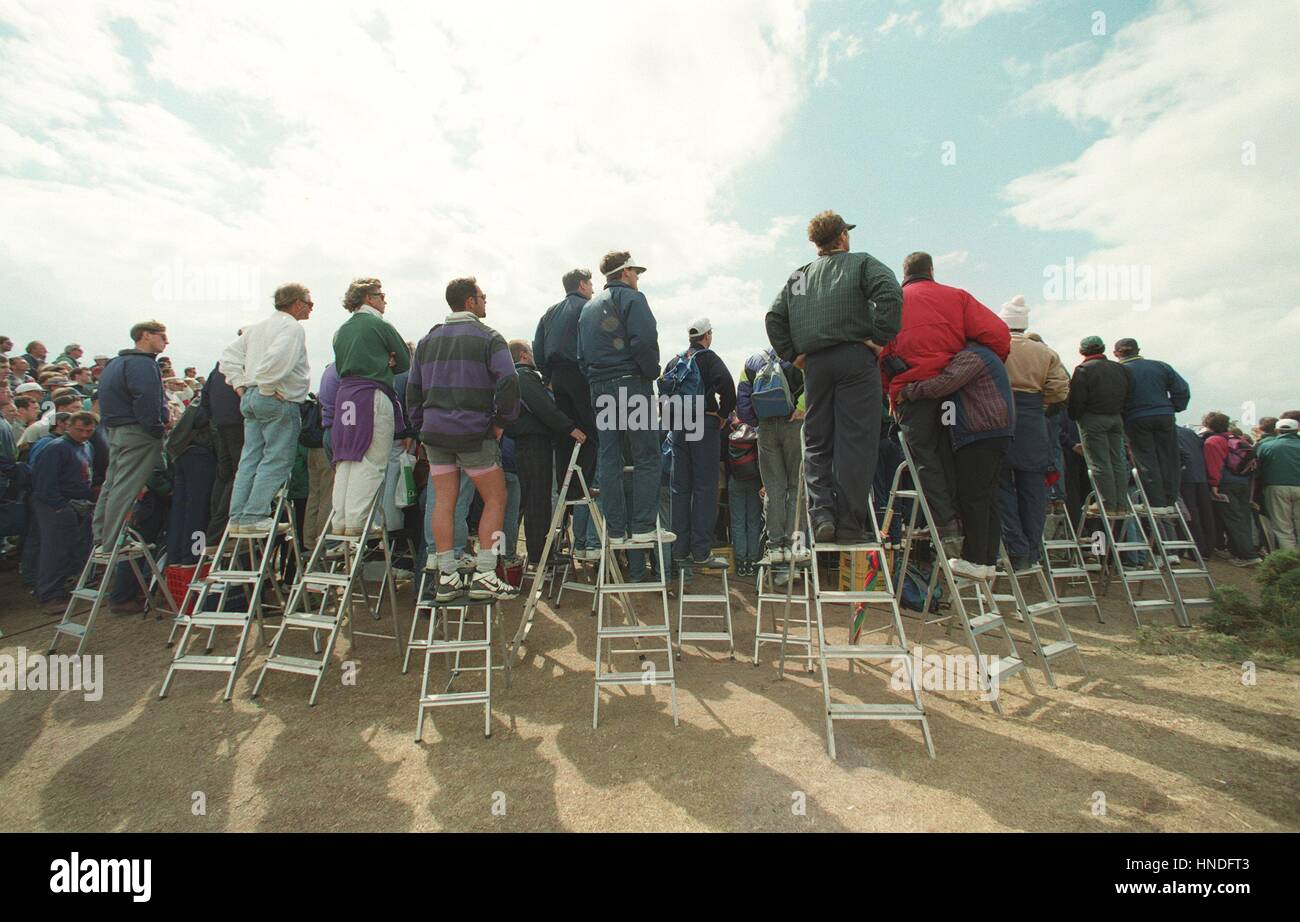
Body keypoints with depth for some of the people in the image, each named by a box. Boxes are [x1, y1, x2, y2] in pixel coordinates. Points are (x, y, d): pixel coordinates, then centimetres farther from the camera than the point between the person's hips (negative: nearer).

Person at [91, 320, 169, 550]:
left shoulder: (115, 363, 22)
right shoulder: (142, 363, -12)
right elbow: (146, 400, -24)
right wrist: (158, 428, -14)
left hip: (115, 430, 11)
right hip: (138, 433, -11)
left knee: (112, 484, 16)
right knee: (125, 488, -8)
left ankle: (101, 536, 23)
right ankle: (113, 543, -6)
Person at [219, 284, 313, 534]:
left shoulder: (257, 328, 20)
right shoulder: (293, 327, -8)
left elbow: (229, 356, 21)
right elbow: (276, 358, -25)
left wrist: (240, 385, 15)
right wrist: (267, 387, -15)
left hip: (250, 399, 9)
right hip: (279, 401, -9)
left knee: (250, 458, 11)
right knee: (277, 460, -4)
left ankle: (237, 518, 13)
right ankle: (253, 517, -6)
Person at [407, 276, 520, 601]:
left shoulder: (428, 340, 16)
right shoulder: (487, 337, -3)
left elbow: (412, 388, 16)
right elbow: (508, 382, -15)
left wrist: (421, 426, 19)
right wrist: (501, 422, -5)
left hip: (435, 432, 6)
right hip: (474, 432, -6)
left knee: (444, 501, 7)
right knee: (495, 499, 4)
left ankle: (447, 577, 9)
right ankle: (484, 575, 0)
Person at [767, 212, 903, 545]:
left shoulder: (798, 276, 20)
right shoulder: (861, 263, 8)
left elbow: (774, 318, 12)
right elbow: (890, 293, -11)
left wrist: (793, 354, 13)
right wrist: (880, 339, -7)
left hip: (815, 364, 4)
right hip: (855, 358, -3)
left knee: (817, 442, 9)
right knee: (855, 442, -4)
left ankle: (821, 511, -4)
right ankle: (849, 524, -5)